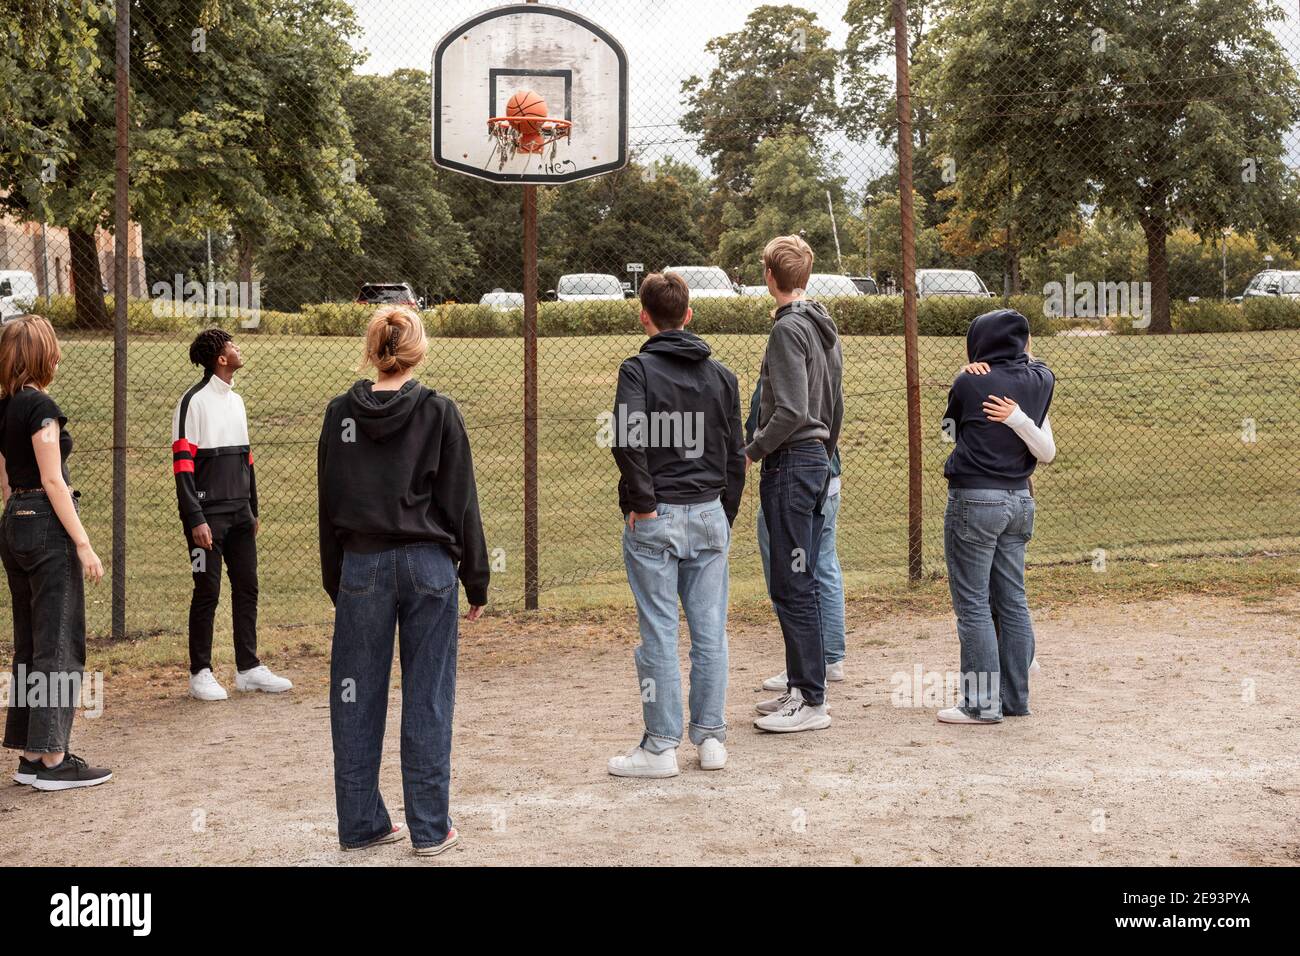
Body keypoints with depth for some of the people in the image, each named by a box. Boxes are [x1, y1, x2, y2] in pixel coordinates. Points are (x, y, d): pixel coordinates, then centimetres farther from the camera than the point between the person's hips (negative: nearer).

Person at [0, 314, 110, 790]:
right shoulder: (40, 406, -14)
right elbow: (52, 480, -17)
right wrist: (83, 543, -16)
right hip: (47, 526, -9)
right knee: (59, 645, -4)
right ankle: (52, 760, -2)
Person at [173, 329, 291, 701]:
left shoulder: (236, 400, 15)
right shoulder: (194, 401, -10)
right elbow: (182, 464, -14)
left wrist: (254, 510, 19)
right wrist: (195, 519, -19)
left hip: (240, 513, 7)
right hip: (207, 515, -7)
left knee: (247, 588, 8)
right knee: (207, 592, -2)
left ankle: (248, 669, 16)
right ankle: (200, 674, 8)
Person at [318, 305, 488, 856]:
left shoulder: (340, 414, 2)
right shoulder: (439, 413, -5)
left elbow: (329, 506, 7)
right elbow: (461, 502, -3)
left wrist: (334, 582, 15)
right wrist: (476, 581, 5)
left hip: (361, 566, 2)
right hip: (428, 564, -2)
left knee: (356, 698, 10)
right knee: (427, 697, 4)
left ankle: (360, 823, 17)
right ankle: (430, 829, 10)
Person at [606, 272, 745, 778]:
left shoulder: (638, 369, -7)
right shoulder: (720, 375, 9)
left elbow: (629, 437, -23)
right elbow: (736, 454, 11)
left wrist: (643, 501, -13)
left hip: (655, 520, -4)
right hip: (710, 515, 5)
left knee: (659, 633, 1)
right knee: (710, 631, 9)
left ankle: (661, 746, 7)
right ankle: (711, 737, 15)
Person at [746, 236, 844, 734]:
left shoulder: (789, 329, -15)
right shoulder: (826, 330, 15)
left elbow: (791, 411, -22)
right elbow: (835, 408, 19)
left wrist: (753, 450, -11)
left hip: (790, 463, -10)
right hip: (817, 460, 10)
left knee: (792, 587, -7)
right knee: (800, 584, 14)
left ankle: (811, 702, -4)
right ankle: (802, 686, 20)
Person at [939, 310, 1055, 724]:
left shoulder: (969, 383, -8)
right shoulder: (1041, 380, 5)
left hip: (975, 500, -6)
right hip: (1019, 500, 6)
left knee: (973, 604, -1)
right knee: (1012, 601, 11)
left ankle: (983, 702, -1)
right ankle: (1015, 698, 16)